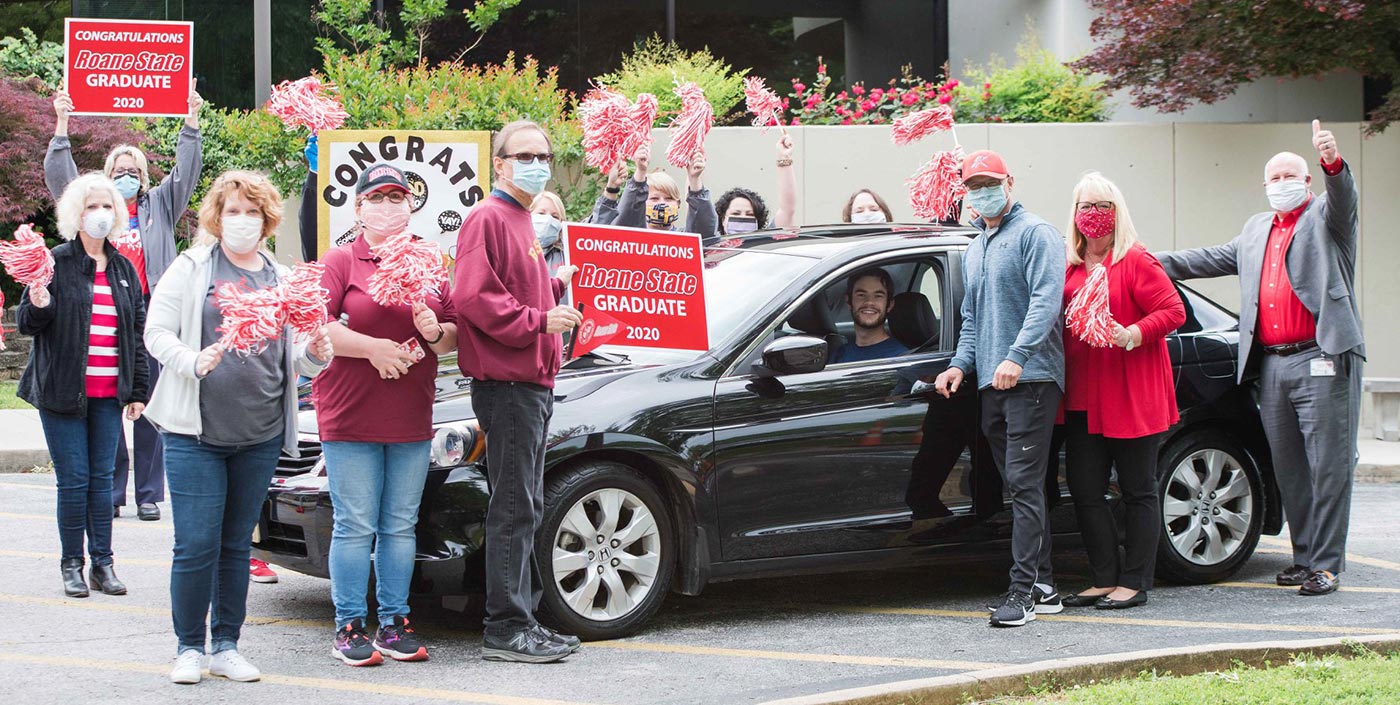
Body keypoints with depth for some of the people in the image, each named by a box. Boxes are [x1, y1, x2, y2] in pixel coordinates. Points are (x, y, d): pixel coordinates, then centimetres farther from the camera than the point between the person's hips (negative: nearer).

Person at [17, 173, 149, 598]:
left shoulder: (125, 270, 11)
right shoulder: (56, 263, -2)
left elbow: (138, 333, 15)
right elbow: (26, 324, 1)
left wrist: (139, 391, 12)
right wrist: (38, 306, -22)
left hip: (109, 394, 3)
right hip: (63, 391, -3)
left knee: (102, 479, 5)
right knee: (73, 479, -3)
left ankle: (102, 563, 12)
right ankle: (72, 565, 8)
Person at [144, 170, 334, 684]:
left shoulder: (281, 279, 14)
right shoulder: (193, 268, 2)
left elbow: (292, 358, 17)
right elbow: (157, 333, -3)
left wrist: (314, 353, -6)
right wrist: (194, 362, -21)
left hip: (260, 435, 4)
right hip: (197, 431, -4)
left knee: (237, 544, 10)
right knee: (196, 545, -6)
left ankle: (226, 647, 17)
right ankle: (188, 648, 7)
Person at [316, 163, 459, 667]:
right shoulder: (340, 262, 2)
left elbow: (456, 336, 17)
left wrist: (437, 333, -6)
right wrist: (373, 347, -16)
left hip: (412, 420, 4)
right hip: (350, 418, -4)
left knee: (401, 526, 7)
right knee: (355, 526, -4)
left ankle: (394, 621, 14)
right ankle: (349, 626, 3)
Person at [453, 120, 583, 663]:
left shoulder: (520, 221, 20)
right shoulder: (488, 219, -10)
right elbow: (474, 297, -20)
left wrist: (557, 284, 11)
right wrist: (539, 320, -20)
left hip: (532, 381, 10)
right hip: (505, 381, -10)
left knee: (526, 506, 13)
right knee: (514, 506, -9)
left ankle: (524, 621, 20)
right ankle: (506, 629, -5)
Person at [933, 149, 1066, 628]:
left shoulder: (1035, 234, -3)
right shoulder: (974, 251, 24)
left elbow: (1046, 299, -15)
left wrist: (1017, 356, -25)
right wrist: (961, 363, 12)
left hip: (1031, 378, -8)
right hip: (990, 385, 8)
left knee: (1024, 483, -12)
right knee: (1019, 486, 8)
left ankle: (1023, 591, -15)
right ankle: (1043, 586, 12)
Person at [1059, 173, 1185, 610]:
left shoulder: (1136, 261, -5)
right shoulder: (1069, 266, 12)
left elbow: (1174, 311, -10)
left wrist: (1132, 335, -22)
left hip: (1132, 396, -6)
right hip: (1083, 398, 6)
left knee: (1137, 490, 1)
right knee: (1084, 490, 4)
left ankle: (1135, 583, 5)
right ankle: (1105, 579, 13)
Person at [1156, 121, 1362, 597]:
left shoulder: (1325, 218, 4)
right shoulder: (1256, 230, 24)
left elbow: (1344, 198, -16)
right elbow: (1215, 259, 31)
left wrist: (1333, 162, -37)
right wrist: (1156, 262, 27)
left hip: (1323, 359, -6)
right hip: (1272, 365, 7)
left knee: (1328, 464, -7)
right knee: (1289, 468, 8)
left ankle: (1327, 564, -5)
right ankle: (1305, 557, 15)